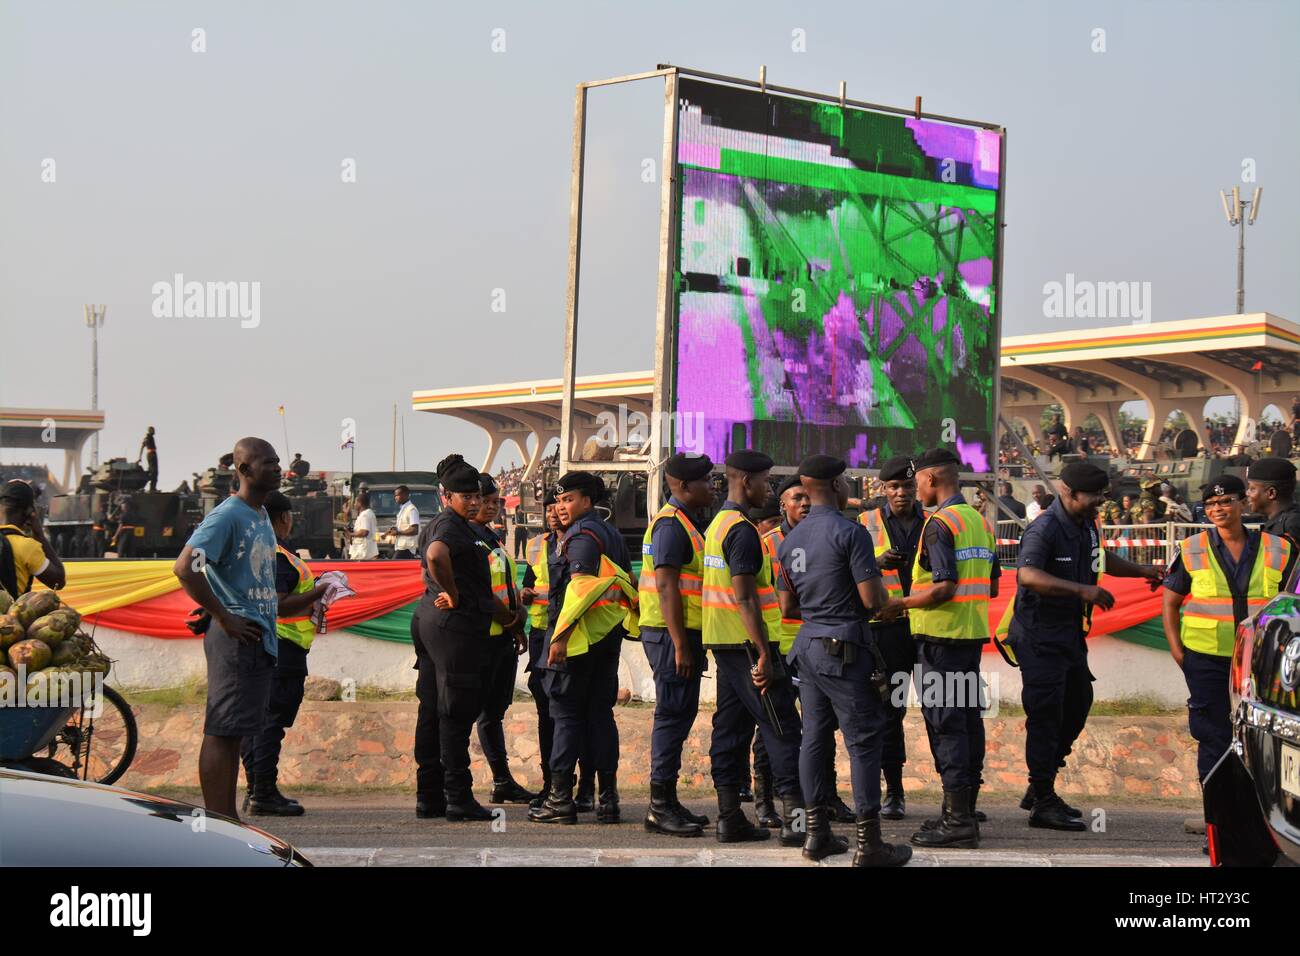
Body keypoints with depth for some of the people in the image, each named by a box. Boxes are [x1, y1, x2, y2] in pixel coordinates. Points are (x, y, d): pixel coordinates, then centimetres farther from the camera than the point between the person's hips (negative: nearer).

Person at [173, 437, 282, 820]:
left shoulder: (262, 516, 17)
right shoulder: (227, 515, -12)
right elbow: (184, 568, -22)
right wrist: (223, 617, -19)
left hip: (259, 638, 9)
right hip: (236, 640, -9)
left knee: (235, 733, 12)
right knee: (221, 732, -6)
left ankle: (227, 822, 17)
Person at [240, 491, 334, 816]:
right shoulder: (278, 557, -15)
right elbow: (279, 606, -23)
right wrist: (319, 593, -17)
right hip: (282, 646, -10)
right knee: (273, 719, -8)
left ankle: (255, 790, 18)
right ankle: (264, 793, -8)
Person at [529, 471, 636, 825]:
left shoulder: (581, 535, -11)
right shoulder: (612, 535, 18)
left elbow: (579, 589, -20)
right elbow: (627, 586, 20)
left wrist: (561, 636, -22)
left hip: (579, 636, -9)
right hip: (608, 636, 9)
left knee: (567, 715, -4)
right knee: (600, 713, 9)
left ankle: (560, 798, -3)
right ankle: (607, 799, 8)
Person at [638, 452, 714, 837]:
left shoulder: (685, 523, 18)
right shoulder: (671, 524, -14)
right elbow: (666, 586, -21)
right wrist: (681, 646, -23)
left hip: (684, 634, 10)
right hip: (671, 633, -10)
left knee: (679, 715, 13)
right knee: (673, 715, -8)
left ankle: (666, 802, 19)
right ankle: (660, 806, -5)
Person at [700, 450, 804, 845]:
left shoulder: (717, 524, 16)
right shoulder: (742, 530, -15)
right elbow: (744, 597, -21)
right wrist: (764, 654, -21)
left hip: (723, 642, 10)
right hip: (745, 643, -10)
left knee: (730, 724, 9)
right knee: (780, 725, -8)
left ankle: (729, 817, 10)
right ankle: (794, 815, -10)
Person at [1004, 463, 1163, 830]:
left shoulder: (1089, 525, 10)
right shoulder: (1044, 529, -20)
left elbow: (1101, 560, 32)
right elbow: (1028, 575, -37)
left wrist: (1140, 570, 21)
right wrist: (1082, 590, -42)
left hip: (1071, 633, 10)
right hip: (1040, 634, -10)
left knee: (1077, 707, 16)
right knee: (1046, 714, -8)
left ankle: (1040, 788, 29)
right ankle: (1043, 803, -2)